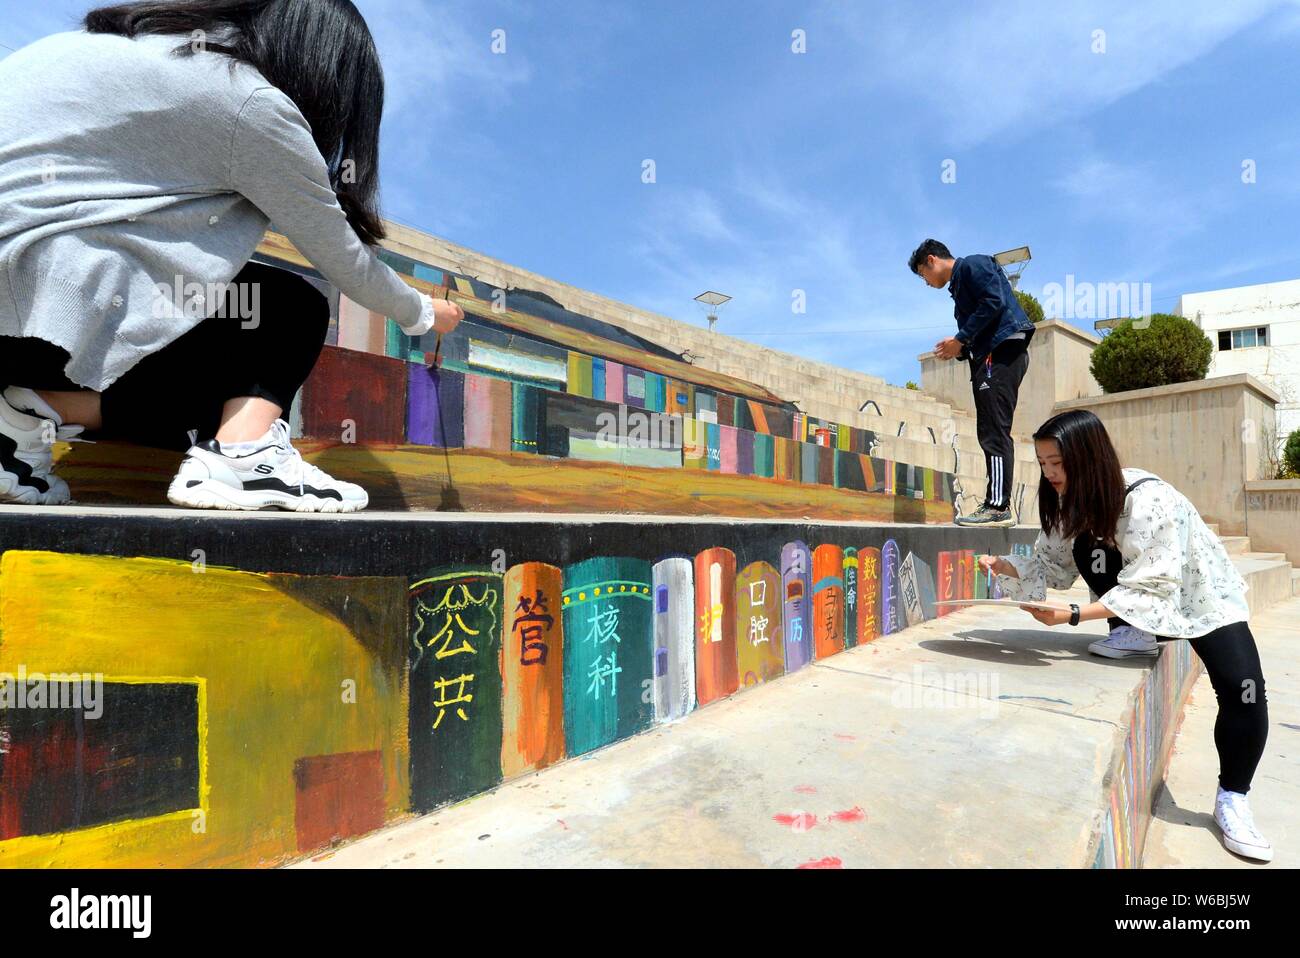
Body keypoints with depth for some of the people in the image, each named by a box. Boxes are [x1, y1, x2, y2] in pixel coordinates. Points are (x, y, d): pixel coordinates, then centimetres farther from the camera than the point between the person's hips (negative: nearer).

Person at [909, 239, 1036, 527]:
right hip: (991, 356, 10)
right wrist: (959, 350, 8)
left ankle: (999, 506, -17)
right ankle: (996, 504, 8)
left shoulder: (972, 265, 1)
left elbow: (994, 302, -15)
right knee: (990, 433, 7)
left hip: (1001, 353, -10)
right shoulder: (959, 283, 27)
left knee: (995, 431, -15)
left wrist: (960, 339, -11)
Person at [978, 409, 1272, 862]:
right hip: (1136, 588, 5)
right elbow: (1051, 564, -8)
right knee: (1087, 545, -24)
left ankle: (1231, 799, 2)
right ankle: (1136, 636, -3)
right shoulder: (1075, 502, -13)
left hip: (1201, 594, -5)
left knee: (1244, 690, -20)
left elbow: (1149, 590, -35)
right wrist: (1006, 567, -26)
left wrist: (1073, 615, -44)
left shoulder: (1146, 499, -35)